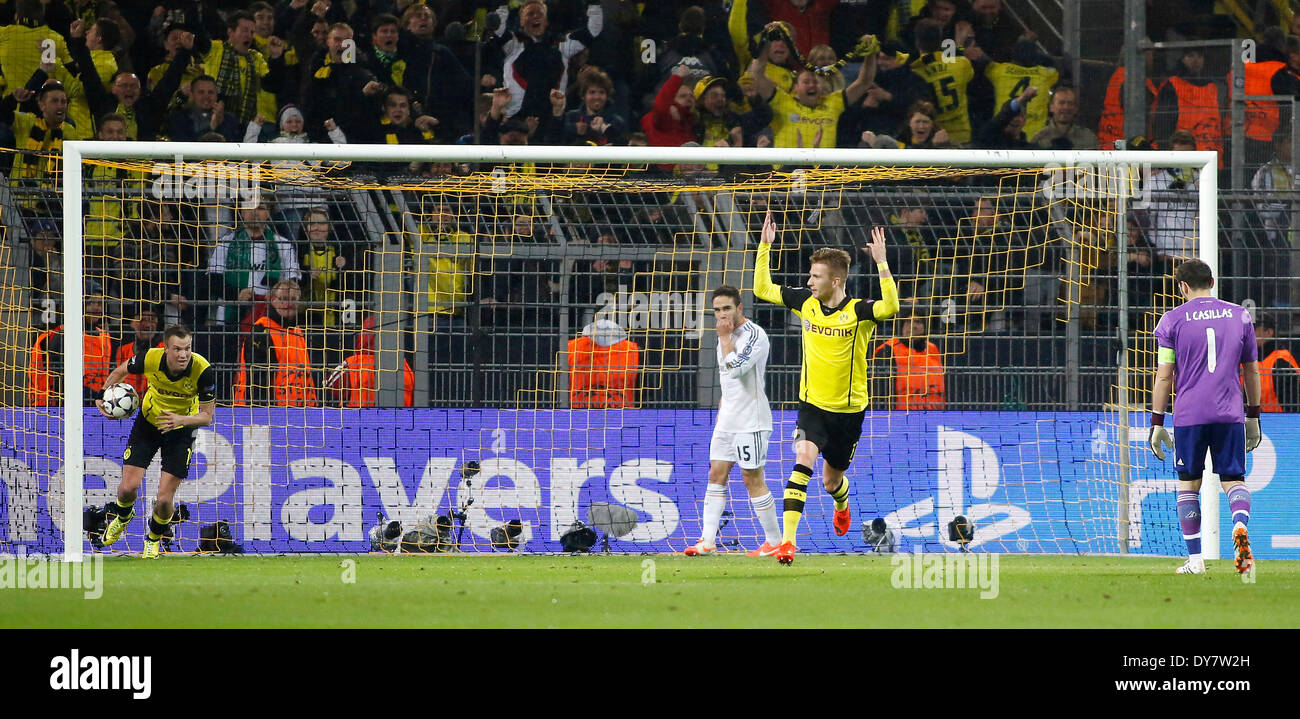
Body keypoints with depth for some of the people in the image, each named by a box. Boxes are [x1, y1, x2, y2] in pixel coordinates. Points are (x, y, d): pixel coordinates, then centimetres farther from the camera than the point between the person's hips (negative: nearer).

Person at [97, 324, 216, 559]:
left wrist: (181, 420, -38)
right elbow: (120, 371, -1)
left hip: (182, 429, -1)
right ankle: (122, 516, 33)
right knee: (128, 487, -6)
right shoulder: (150, 359, -25)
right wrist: (104, 397, -15)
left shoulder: (203, 371, -29)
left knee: (164, 500, -7)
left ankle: (153, 539, 27)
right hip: (148, 422, 1)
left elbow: (207, 416, -19)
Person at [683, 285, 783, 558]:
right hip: (727, 419, 9)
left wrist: (725, 338, -18)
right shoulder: (728, 335, 14)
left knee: (753, 479, -5)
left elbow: (736, 368, -28)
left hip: (750, 420, -9)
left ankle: (775, 541, 3)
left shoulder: (754, 335, -15)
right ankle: (708, 540, 7)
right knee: (716, 474, 5)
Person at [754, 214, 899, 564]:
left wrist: (881, 262, -42)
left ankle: (842, 504, 54)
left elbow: (890, 307, -35)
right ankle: (787, 540, -28)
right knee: (802, 462, -23)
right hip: (812, 404, 1)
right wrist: (765, 247, -2)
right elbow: (762, 289, 8)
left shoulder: (858, 311, -14)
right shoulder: (805, 302, -1)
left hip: (848, 409, -1)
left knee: (832, 481, 15)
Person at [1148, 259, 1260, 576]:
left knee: (1188, 484, 10)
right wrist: (1253, 416, 23)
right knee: (1234, 479, 6)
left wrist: (1157, 423, 3)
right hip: (1230, 414, 1)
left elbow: (1164, 376, -1)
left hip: (1189, 416, -1)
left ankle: (1194, 559, 7)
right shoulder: (1239, 315, 8)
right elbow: (1252, 371, 14)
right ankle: (1240, 523, -26)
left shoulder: (1173, 319, 1)